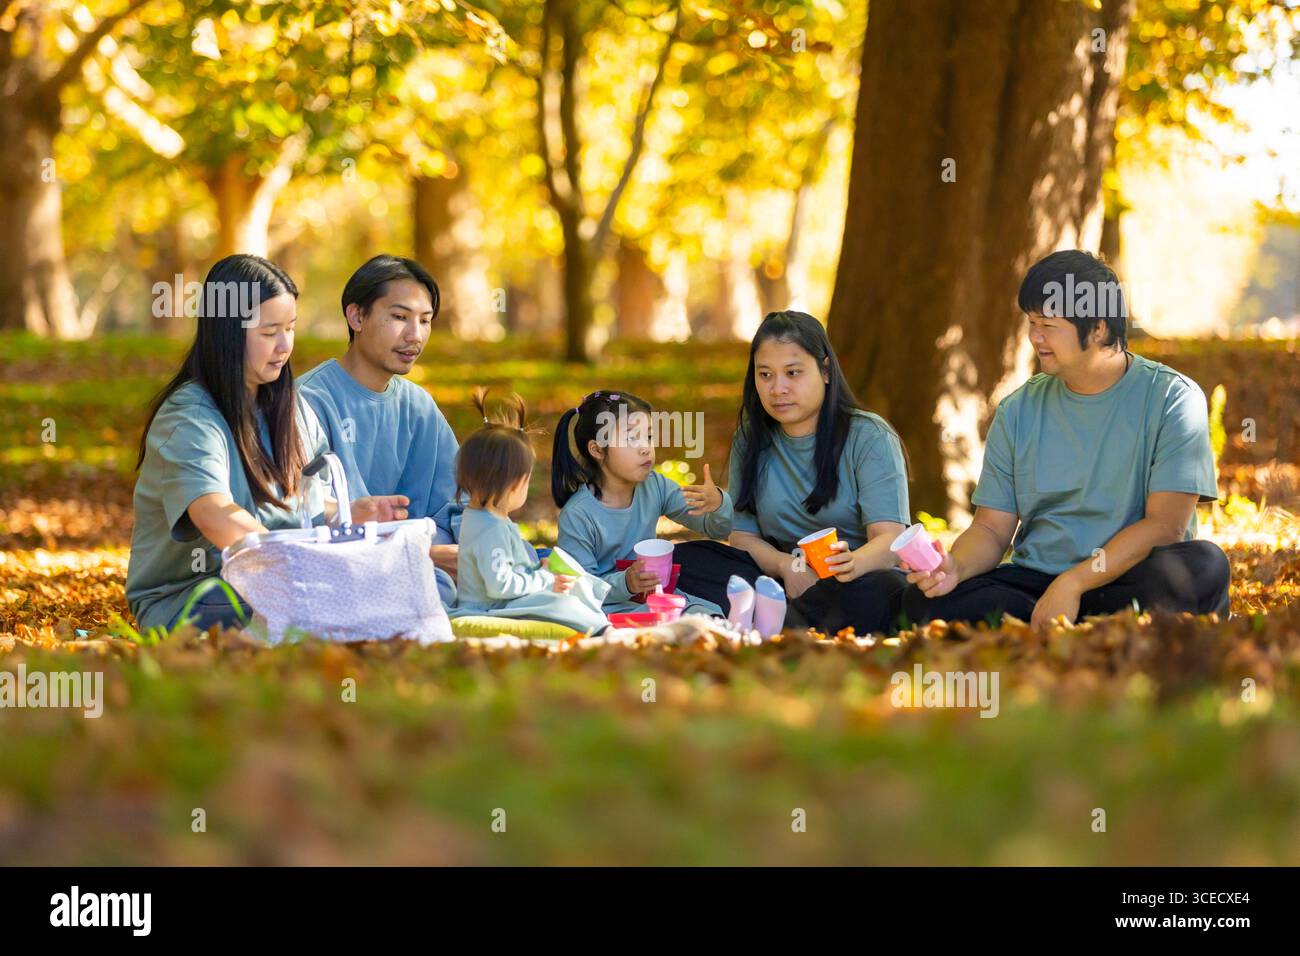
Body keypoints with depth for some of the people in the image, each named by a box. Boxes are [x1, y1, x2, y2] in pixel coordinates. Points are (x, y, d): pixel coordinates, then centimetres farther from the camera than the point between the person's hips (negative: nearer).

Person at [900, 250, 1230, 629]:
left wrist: (1073, 583, -21)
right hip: (1034, 580, 3)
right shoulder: (1019, 410, 10)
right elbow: (992, 527, 8)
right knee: (922, 599, -23)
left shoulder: (1171, 398, -3)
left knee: (1203, 566, -36)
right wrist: (955, 567, -16)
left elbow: (1166, 524, -12)